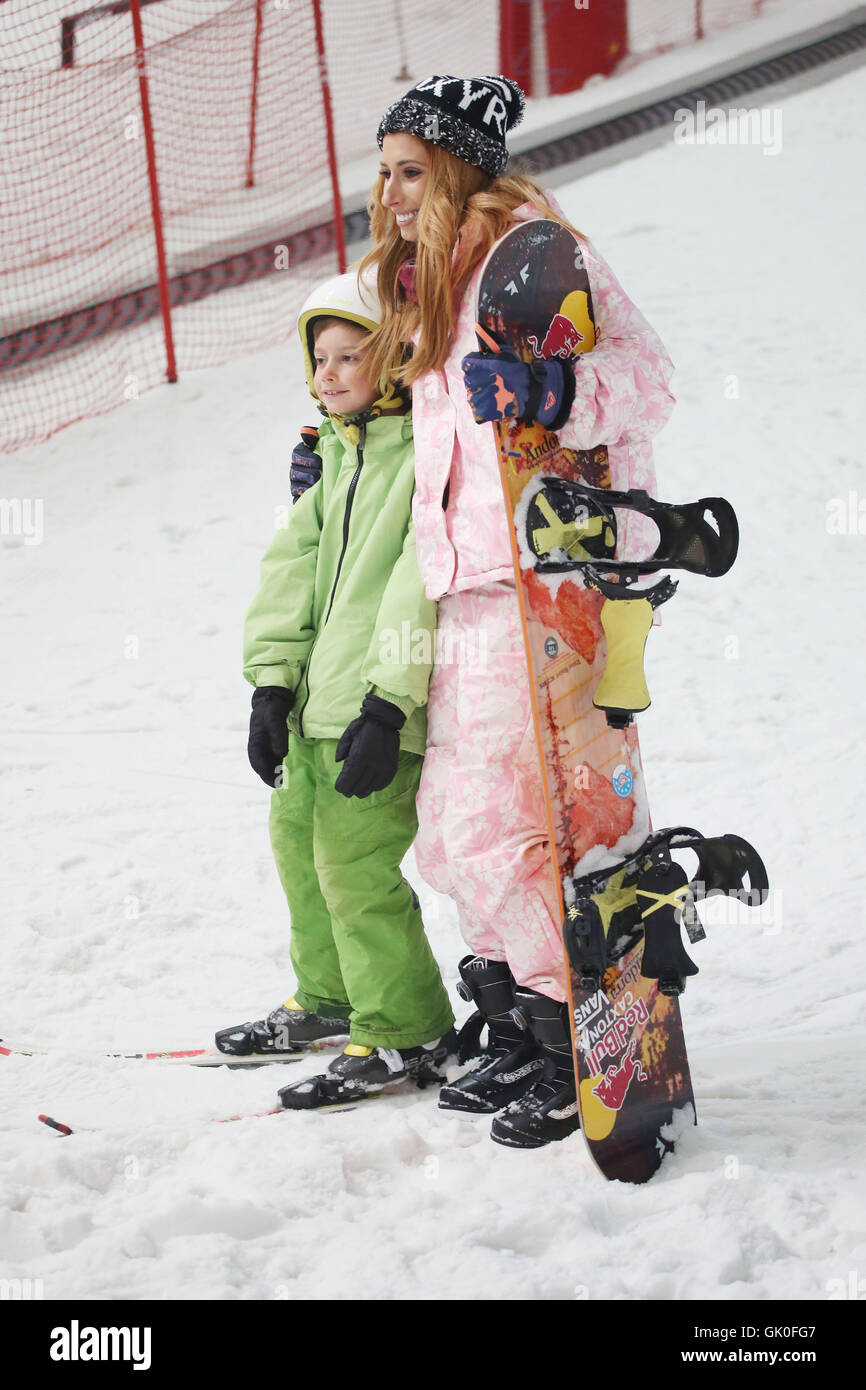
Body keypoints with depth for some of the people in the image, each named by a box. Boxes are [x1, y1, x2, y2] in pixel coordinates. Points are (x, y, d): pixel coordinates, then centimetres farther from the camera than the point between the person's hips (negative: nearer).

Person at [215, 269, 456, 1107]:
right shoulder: (335, 455, 15)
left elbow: (426, 581, -21)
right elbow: (294, 567, 12)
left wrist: (388, 703, -25)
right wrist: (272, 683, 3)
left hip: (381, 707, -10)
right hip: (318, 696, 10)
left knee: (354, 859, -12)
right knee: (297, 834, 20)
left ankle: (408, 1036, -1)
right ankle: (331, 998, 38)